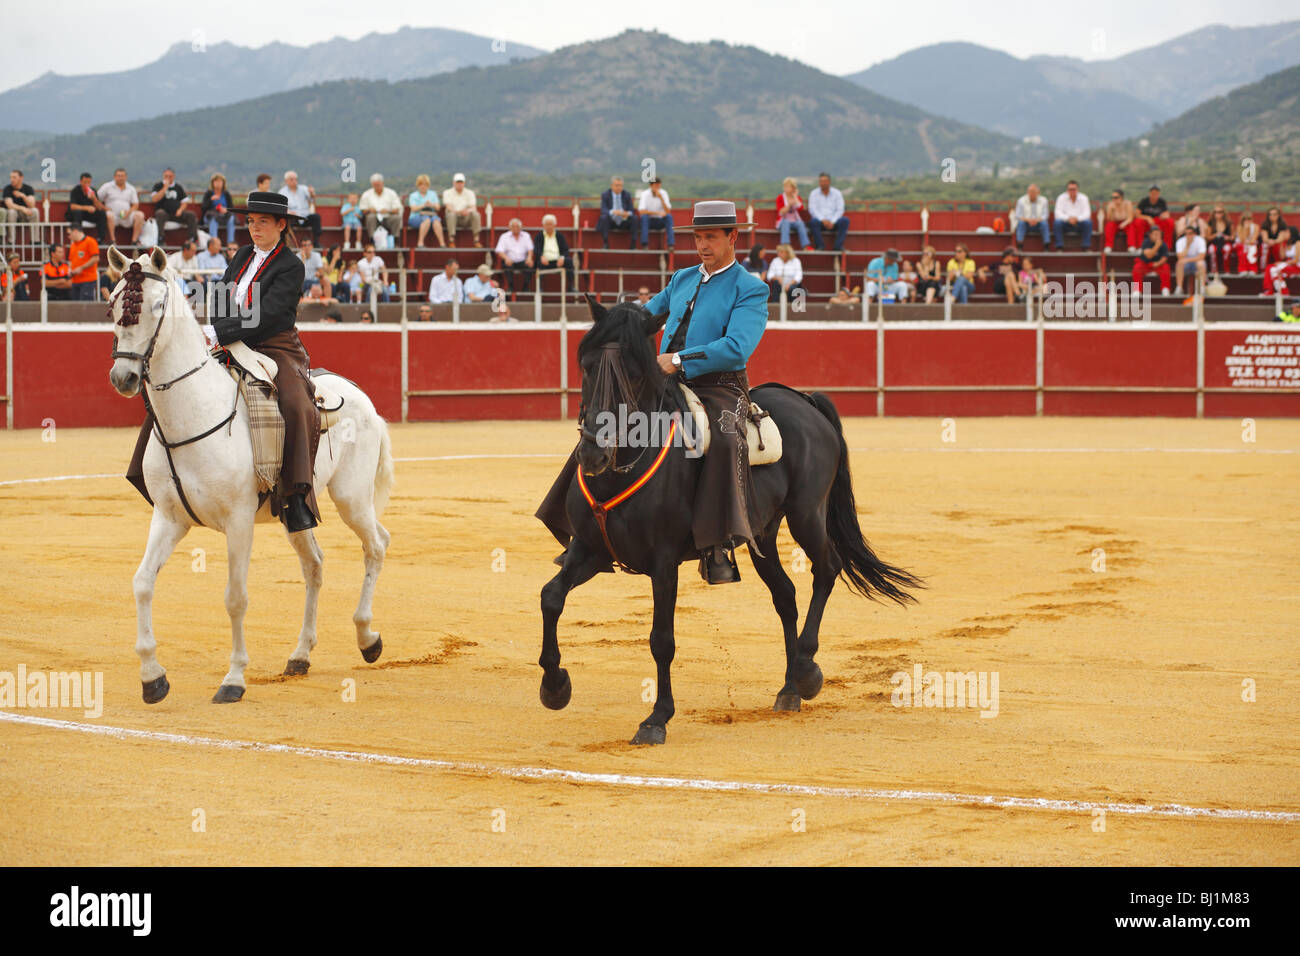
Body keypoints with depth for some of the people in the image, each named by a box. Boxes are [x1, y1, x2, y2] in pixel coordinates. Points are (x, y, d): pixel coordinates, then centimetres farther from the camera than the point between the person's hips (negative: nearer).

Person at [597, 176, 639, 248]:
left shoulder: (627, 195, 1)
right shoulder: (605, 195, -5)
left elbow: (631, 211, -3)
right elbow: (603, 211, -17)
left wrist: (627, 214, -29)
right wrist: (613, 212, -38)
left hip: (624, 223, 2)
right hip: (610, 222, -2)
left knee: (634, 218, -27)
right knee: (604, 217, -33)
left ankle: (633, 245, -26)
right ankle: (606, 244, -30)